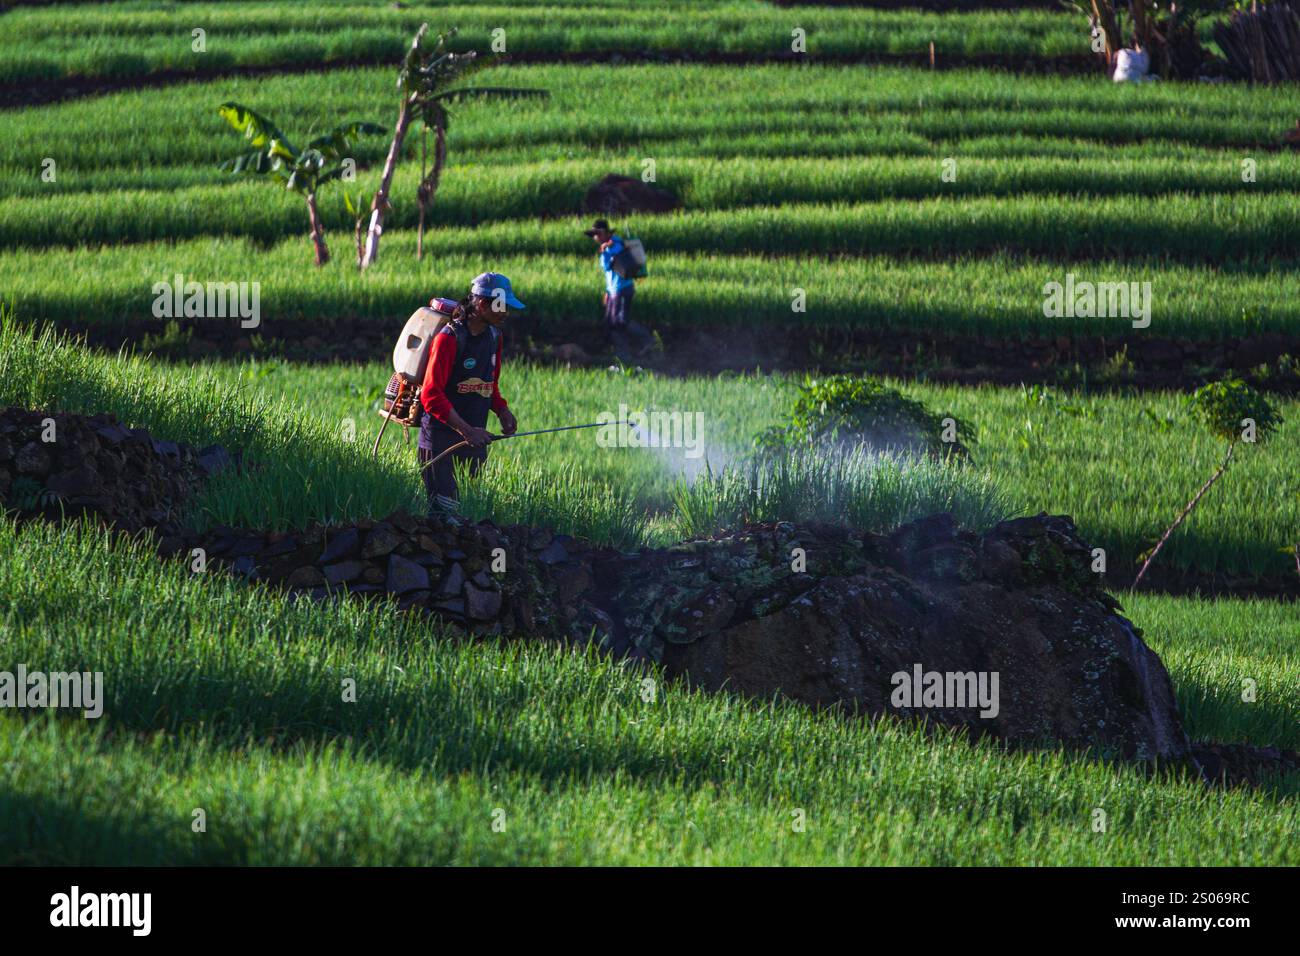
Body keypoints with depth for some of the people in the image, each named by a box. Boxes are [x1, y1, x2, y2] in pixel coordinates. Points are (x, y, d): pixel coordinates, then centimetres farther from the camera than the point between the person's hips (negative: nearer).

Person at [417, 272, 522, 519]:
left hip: (473, 438, 7)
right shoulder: (449, 338, -15)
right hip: (441, 438, -7)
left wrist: (501, 410, 3)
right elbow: (431, 395, -19)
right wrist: (467, 430, -24)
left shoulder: (494, 336, 9)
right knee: (444, 509, -14)